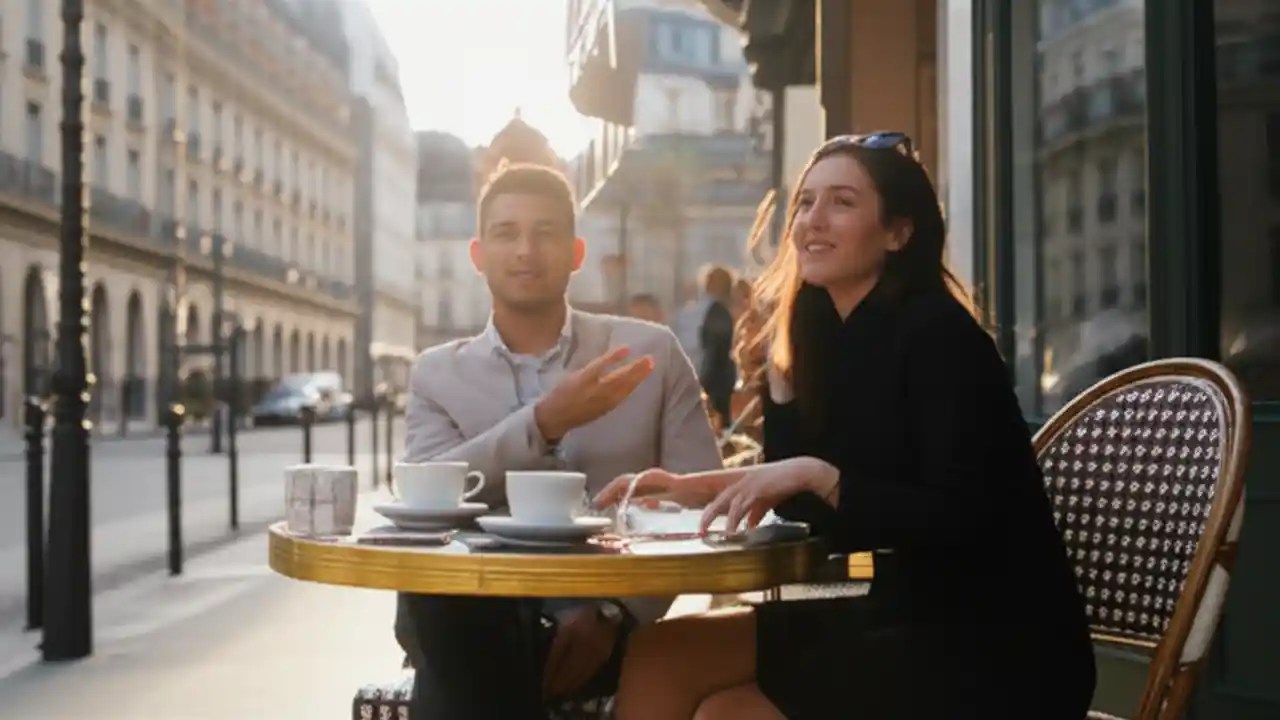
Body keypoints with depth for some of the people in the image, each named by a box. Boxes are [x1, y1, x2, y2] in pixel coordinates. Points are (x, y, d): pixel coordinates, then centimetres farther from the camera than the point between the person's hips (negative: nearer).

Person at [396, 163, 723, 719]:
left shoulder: (650, 352, 8)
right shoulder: (438, 372, 12)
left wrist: (615, 609, -13)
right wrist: (544, 423, -20)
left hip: (606, 628, -2)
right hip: (475, 624, 2)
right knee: (431, 588, -34)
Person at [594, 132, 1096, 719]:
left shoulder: (936, 334, -15)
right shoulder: (831, 332, 8)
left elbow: (959, 518, -24)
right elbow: (798, 505, 10)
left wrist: (818, 475, -28)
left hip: (992, 650, -7)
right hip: (907, 614, 8)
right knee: (660, 655, -4)